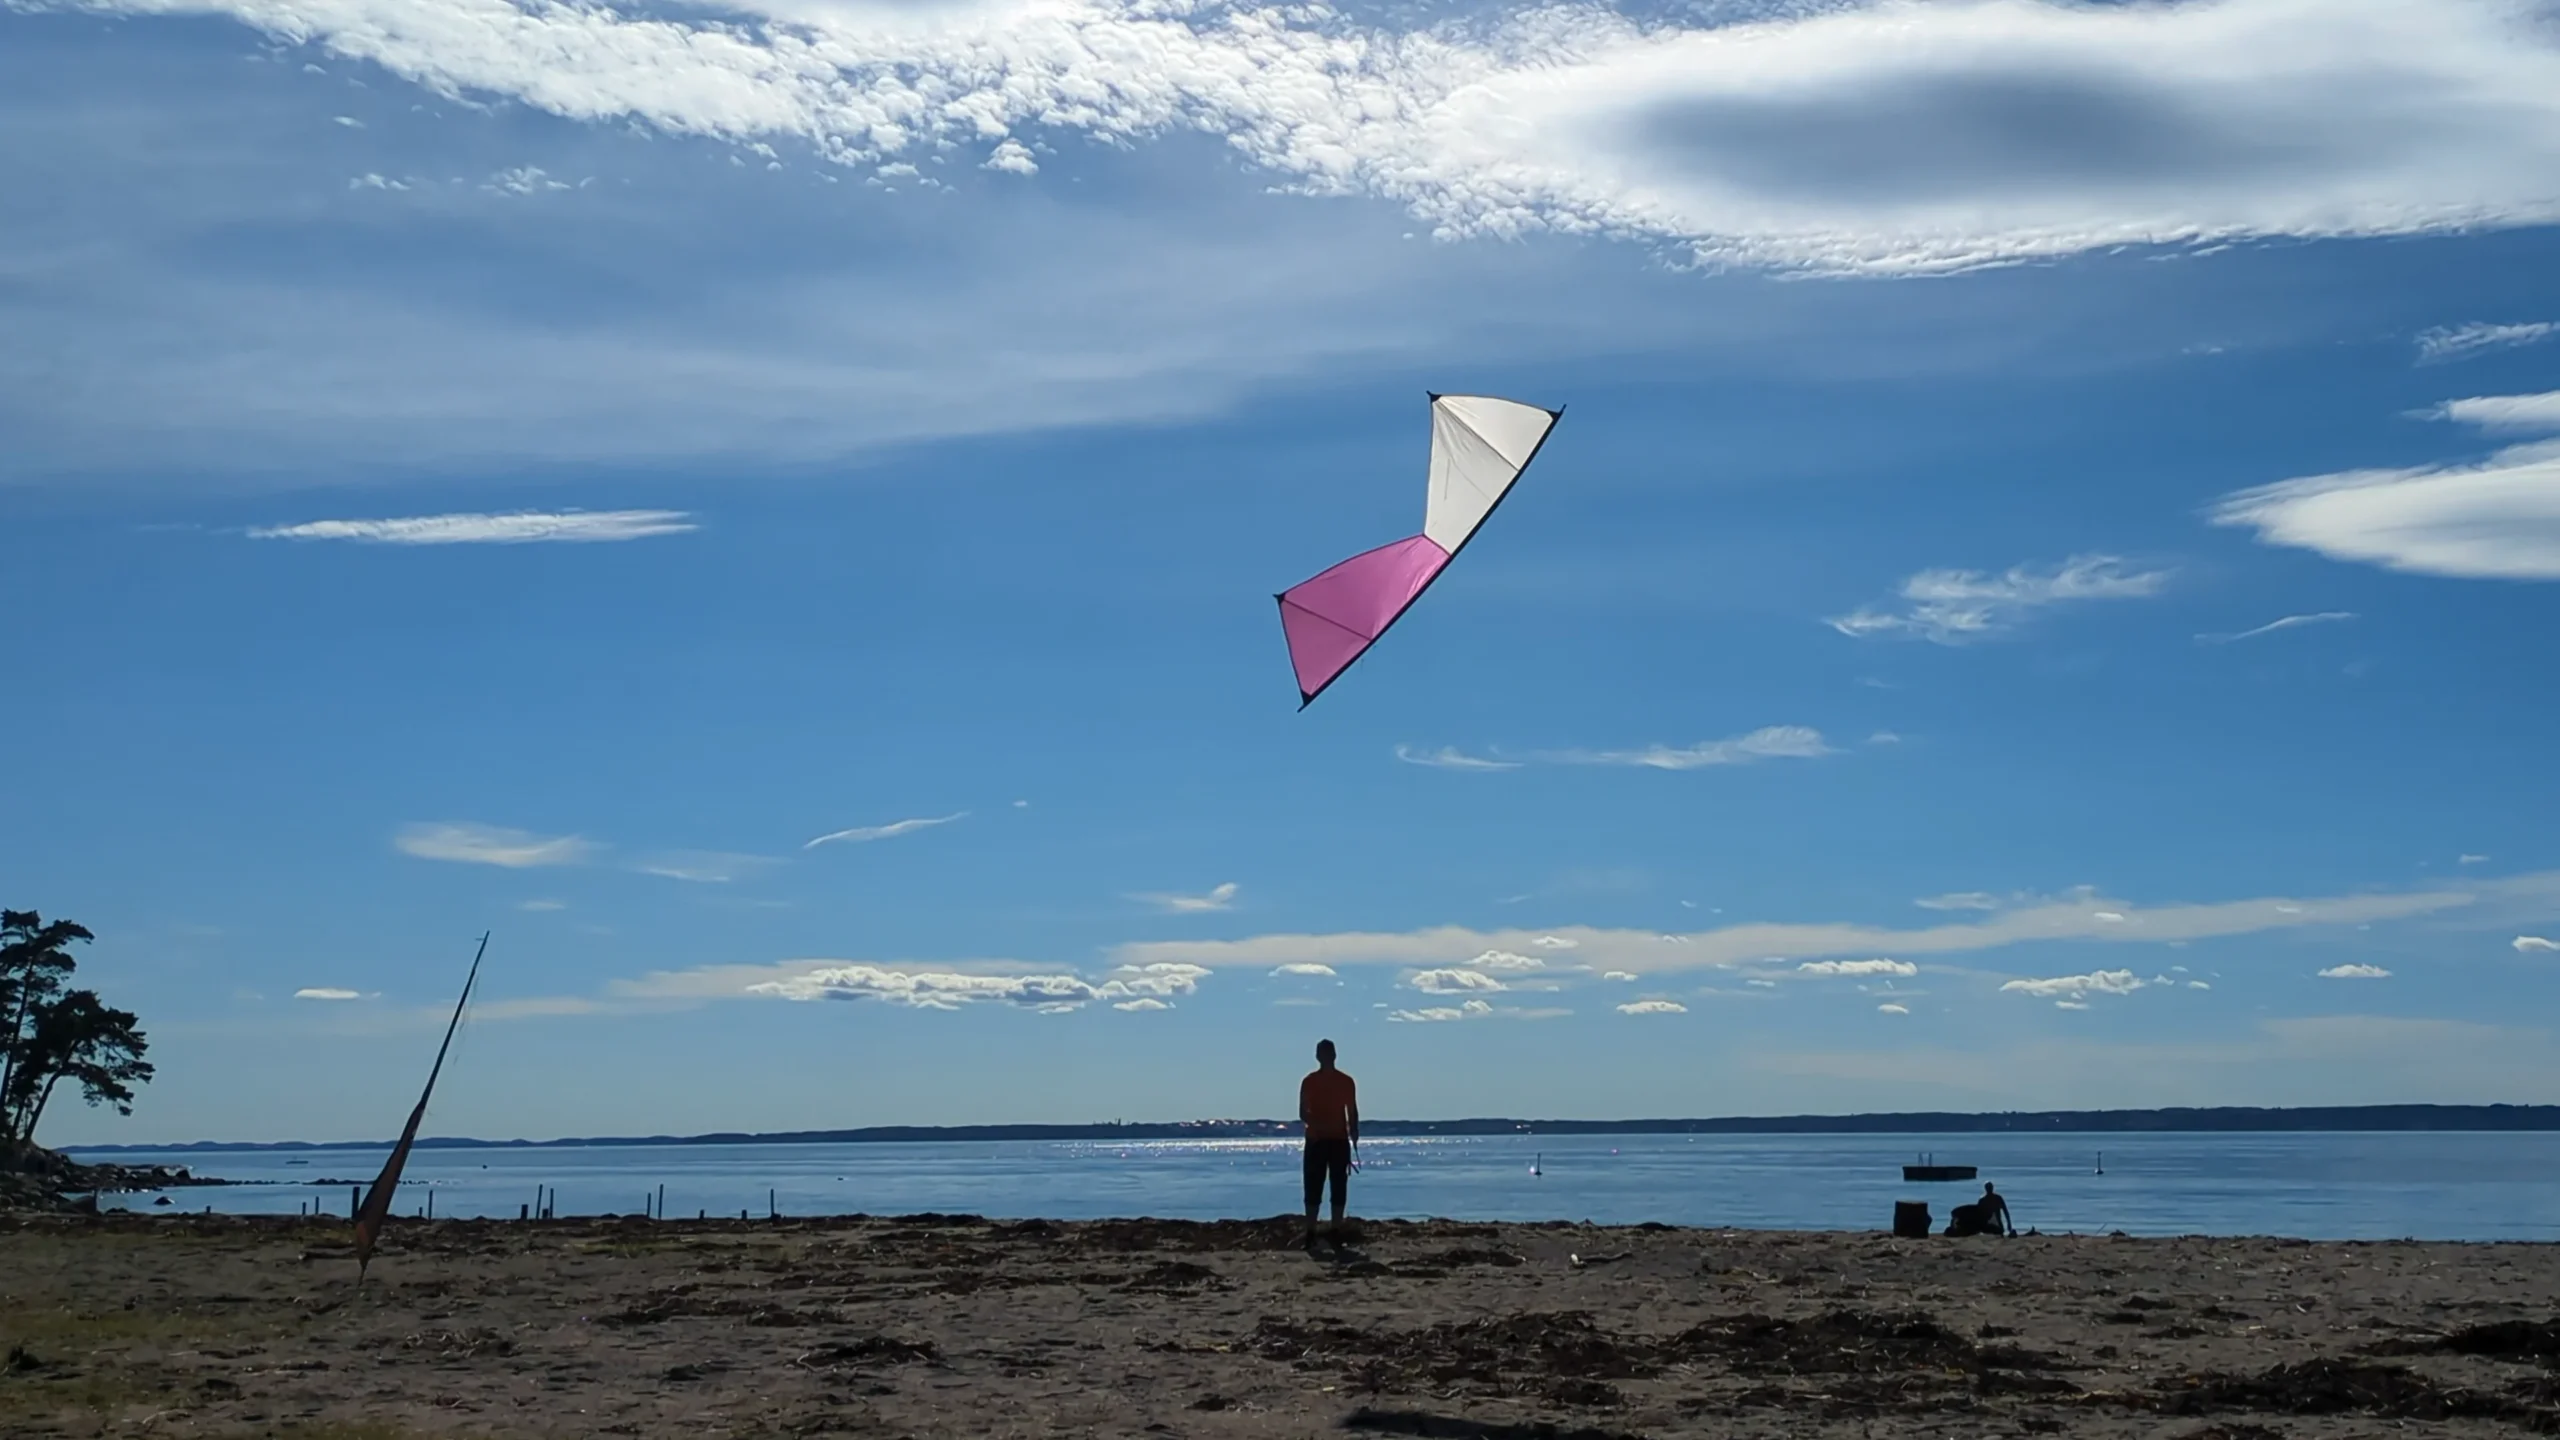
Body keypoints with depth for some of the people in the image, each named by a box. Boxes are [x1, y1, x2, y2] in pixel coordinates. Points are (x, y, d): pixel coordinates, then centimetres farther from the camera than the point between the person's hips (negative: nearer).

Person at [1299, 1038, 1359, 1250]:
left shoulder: (1346, 1082, 5)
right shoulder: (1309, 1081, 1)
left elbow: (1352, 1113, 8)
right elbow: (1303, 1113, -2)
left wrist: (1354, 1141, -2)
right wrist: (1317, 1124, -21)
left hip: (1339, 1141, 2)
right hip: (1316, 1141, -2)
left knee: (1339, 1189, 2)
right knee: (1313, 1189, -3)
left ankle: (1336, 1234, 7)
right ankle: (1310, 1234, -2)